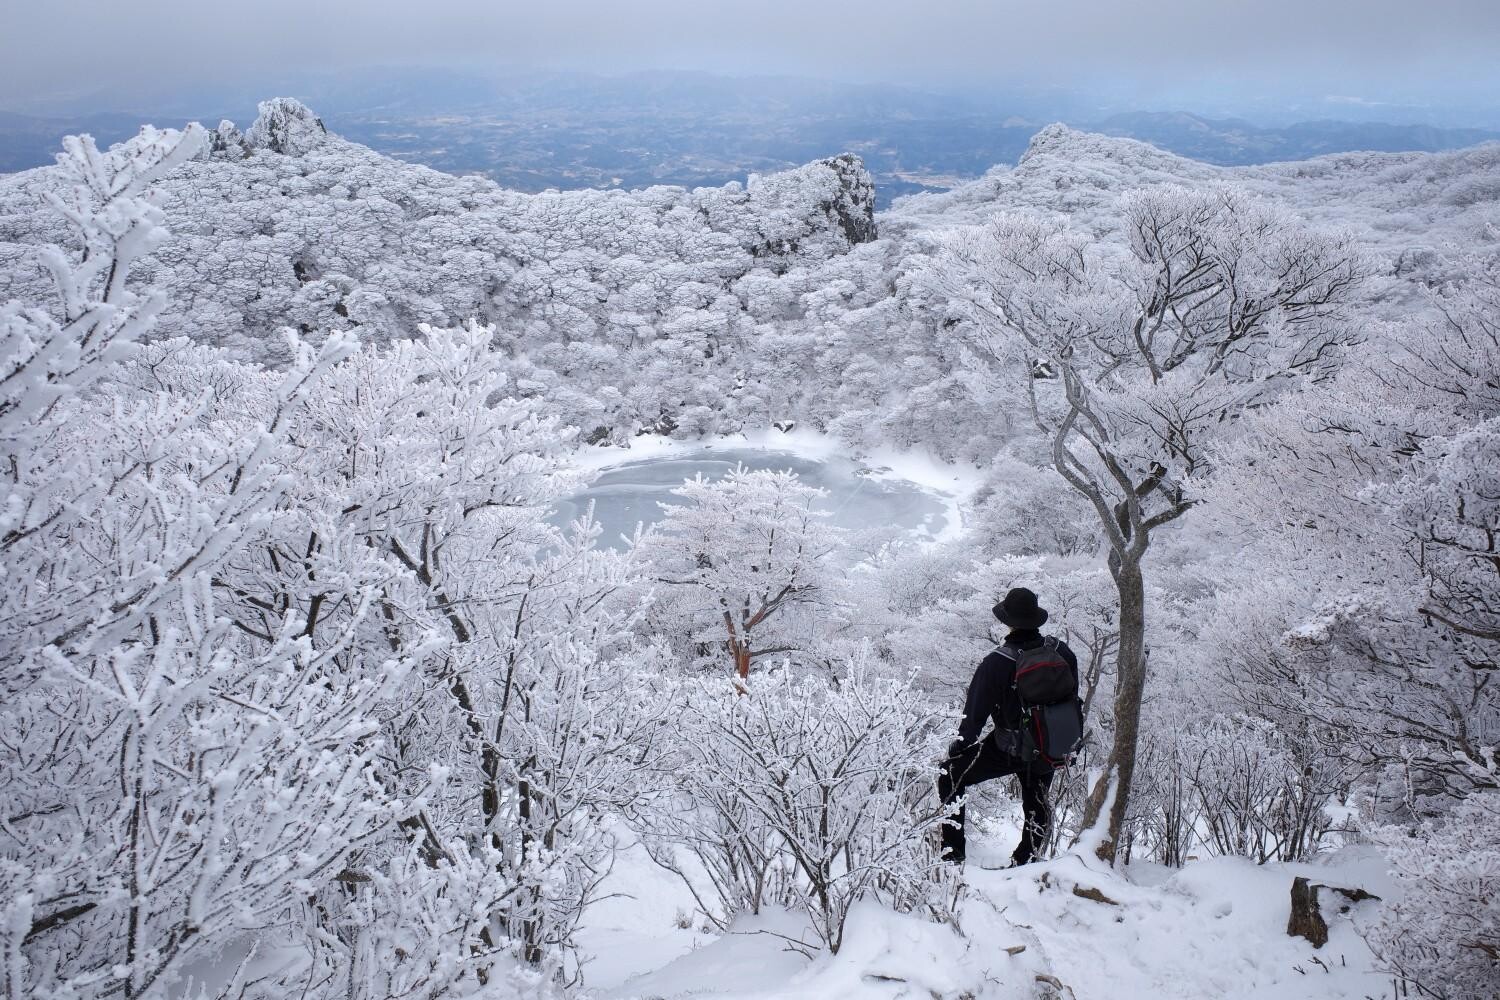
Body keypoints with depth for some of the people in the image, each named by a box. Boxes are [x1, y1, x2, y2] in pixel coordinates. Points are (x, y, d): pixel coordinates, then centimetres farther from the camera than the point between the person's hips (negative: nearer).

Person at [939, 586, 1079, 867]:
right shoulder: (1062, 652, -10)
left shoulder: (997, 663, -24)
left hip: (1008, 749, -4)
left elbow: (975, 713, -16)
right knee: (1037, 804, 28)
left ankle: (952, 854, 9)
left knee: (950, 776, 11)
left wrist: (958, 746, 2)